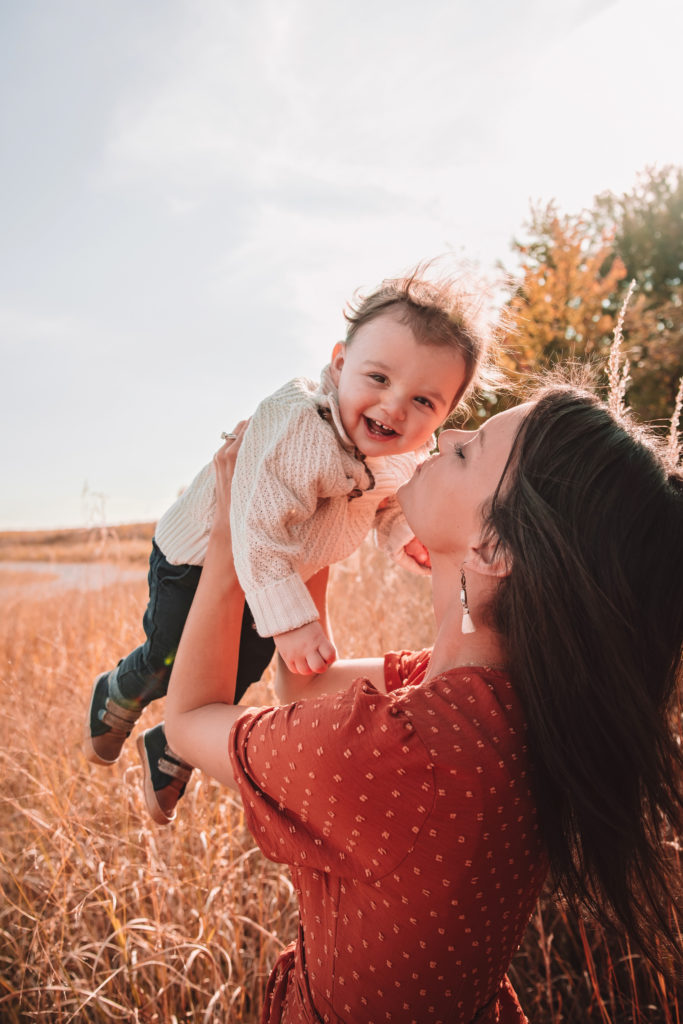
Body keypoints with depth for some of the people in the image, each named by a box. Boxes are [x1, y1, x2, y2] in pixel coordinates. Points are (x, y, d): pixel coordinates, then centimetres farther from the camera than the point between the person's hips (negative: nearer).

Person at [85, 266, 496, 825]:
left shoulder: (411, 451, -18)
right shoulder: (296, 428, -42)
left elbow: (388, 499, 2)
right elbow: (259, 531, -42)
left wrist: (404, 533, -19)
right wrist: (291, 620, -42)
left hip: (292, 567, 6)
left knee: (240, 674, 16)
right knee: (170, 661, 8)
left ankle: (169, 751, 44)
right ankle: (116, 696, 46)